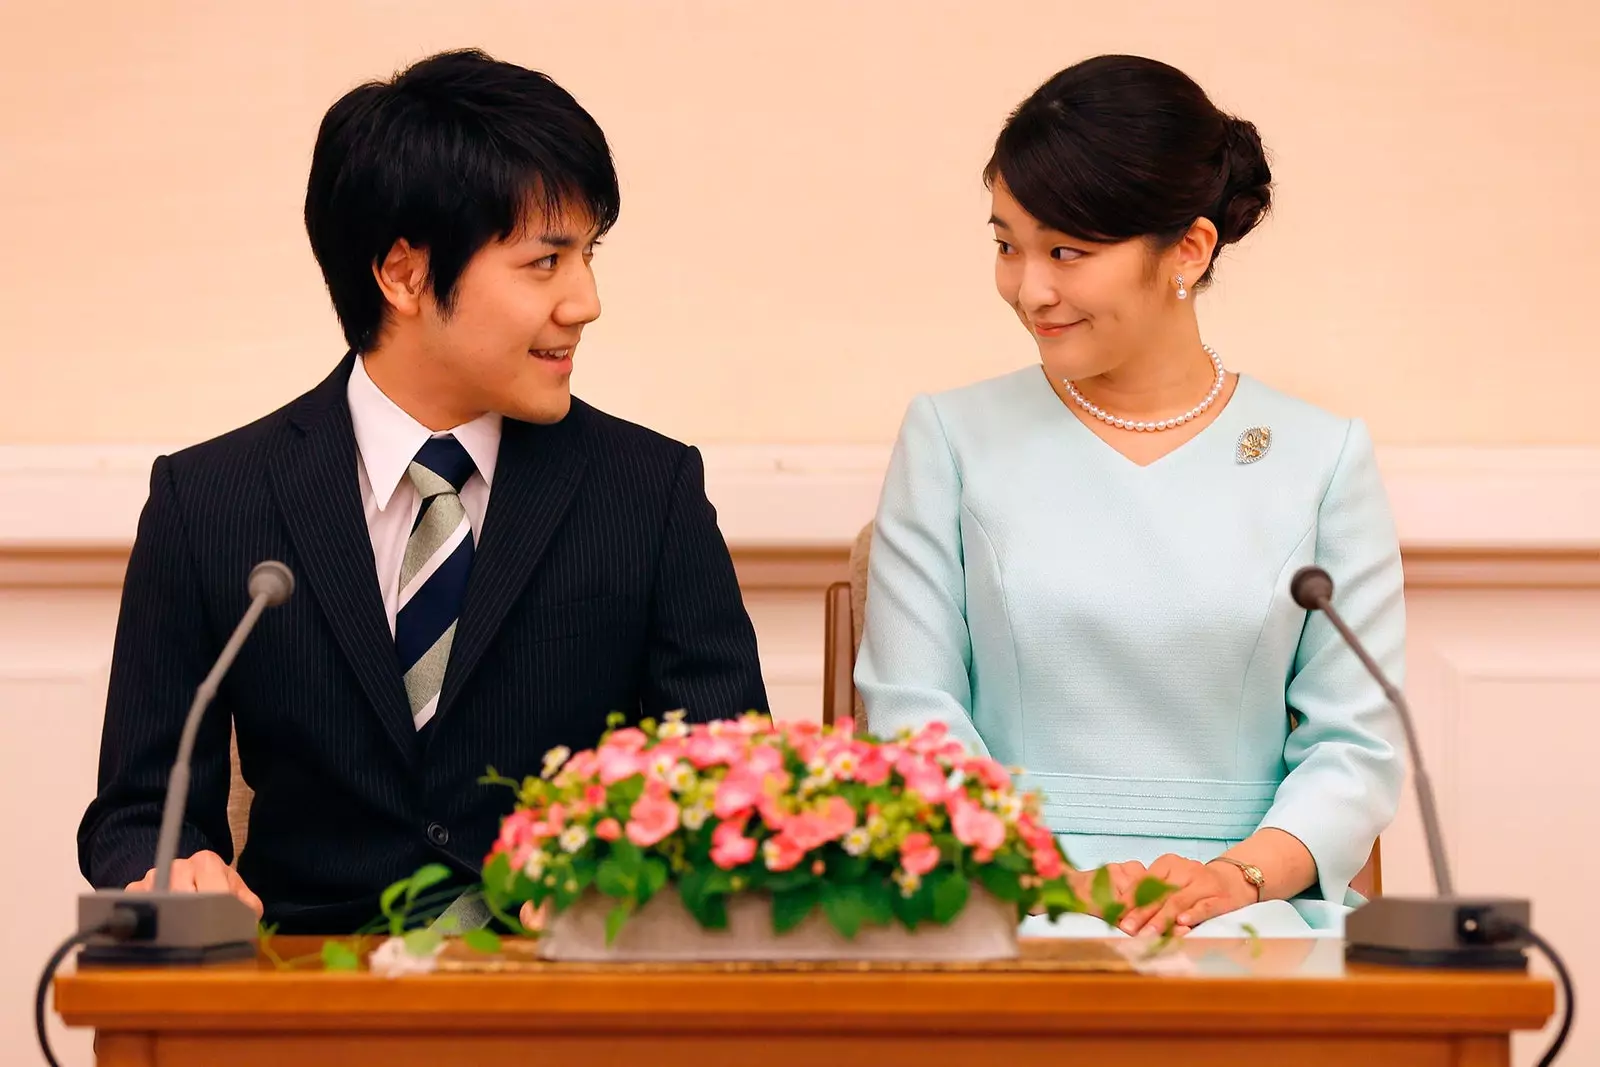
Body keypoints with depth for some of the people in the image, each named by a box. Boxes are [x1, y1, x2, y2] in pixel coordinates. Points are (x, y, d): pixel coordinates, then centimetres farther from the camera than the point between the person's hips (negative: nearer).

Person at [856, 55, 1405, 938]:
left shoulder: (1320, 459, 8)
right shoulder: (952, 437, 8)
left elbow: (1357, 742, 5)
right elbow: (911, 710, 2)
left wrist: (1241, 873, -14)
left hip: (1251, 908, 1)